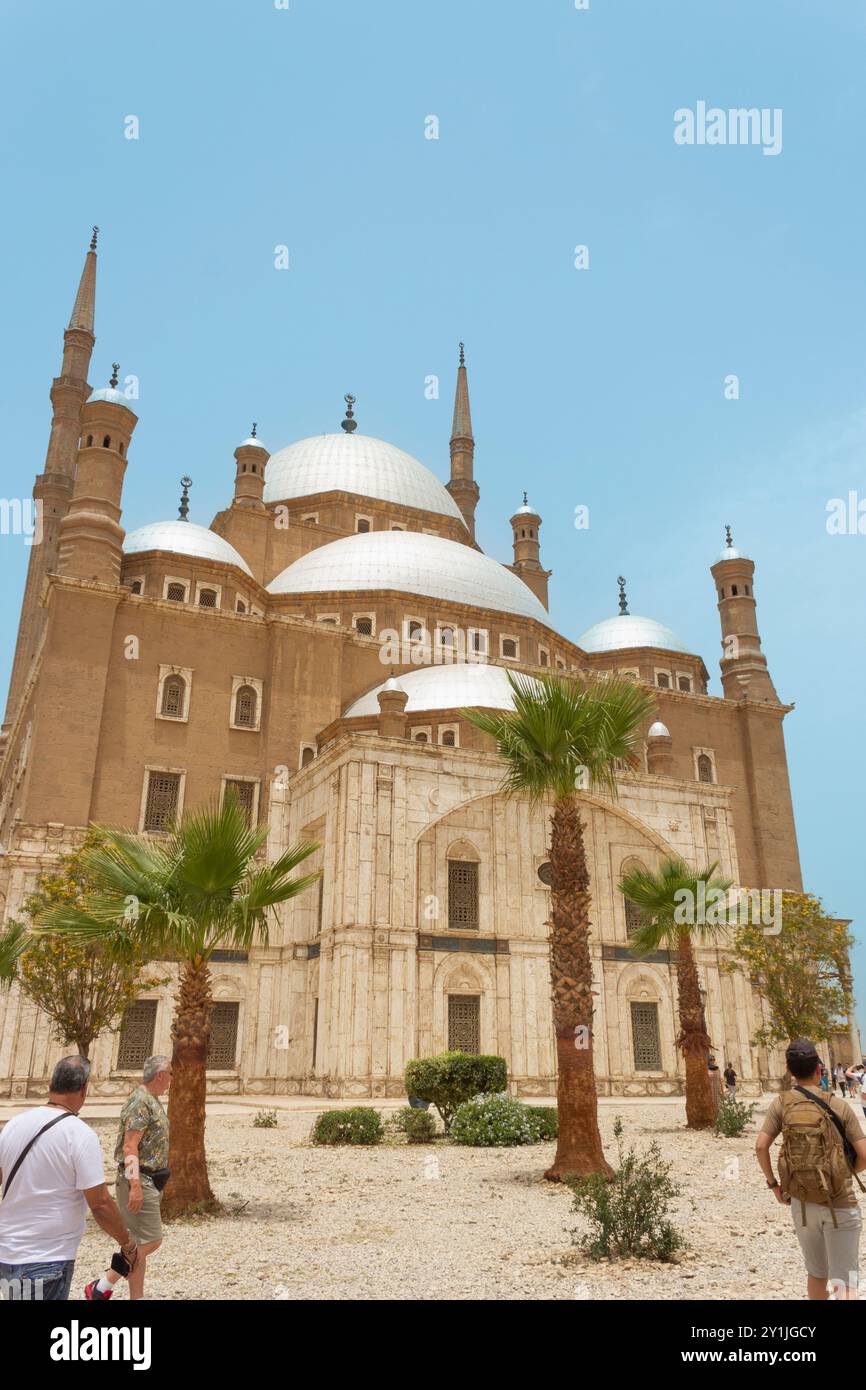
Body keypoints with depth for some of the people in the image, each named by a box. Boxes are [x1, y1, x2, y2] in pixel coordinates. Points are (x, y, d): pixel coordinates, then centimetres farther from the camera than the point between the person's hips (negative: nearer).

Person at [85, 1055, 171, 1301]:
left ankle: (137, 1296, 18)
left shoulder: (152, 1101, 13)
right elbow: (129, 1147, -22)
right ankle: (101, 1287, 1)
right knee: (151, 1241, -8)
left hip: (150, 1181, 10)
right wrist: (135, 1186, -27)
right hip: (139, 1180, -10)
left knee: (140, 1243, 12)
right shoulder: (140, 1101, -17)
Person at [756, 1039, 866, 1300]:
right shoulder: (838, 1106, -7)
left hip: (802, 1204, 2)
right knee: (844, 1281, 0)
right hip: (841, 1204, -2)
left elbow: (760, 1146, -9)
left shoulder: (782, 1104, -3)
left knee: (816, 1273, 21)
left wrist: (773, 1184, 4)